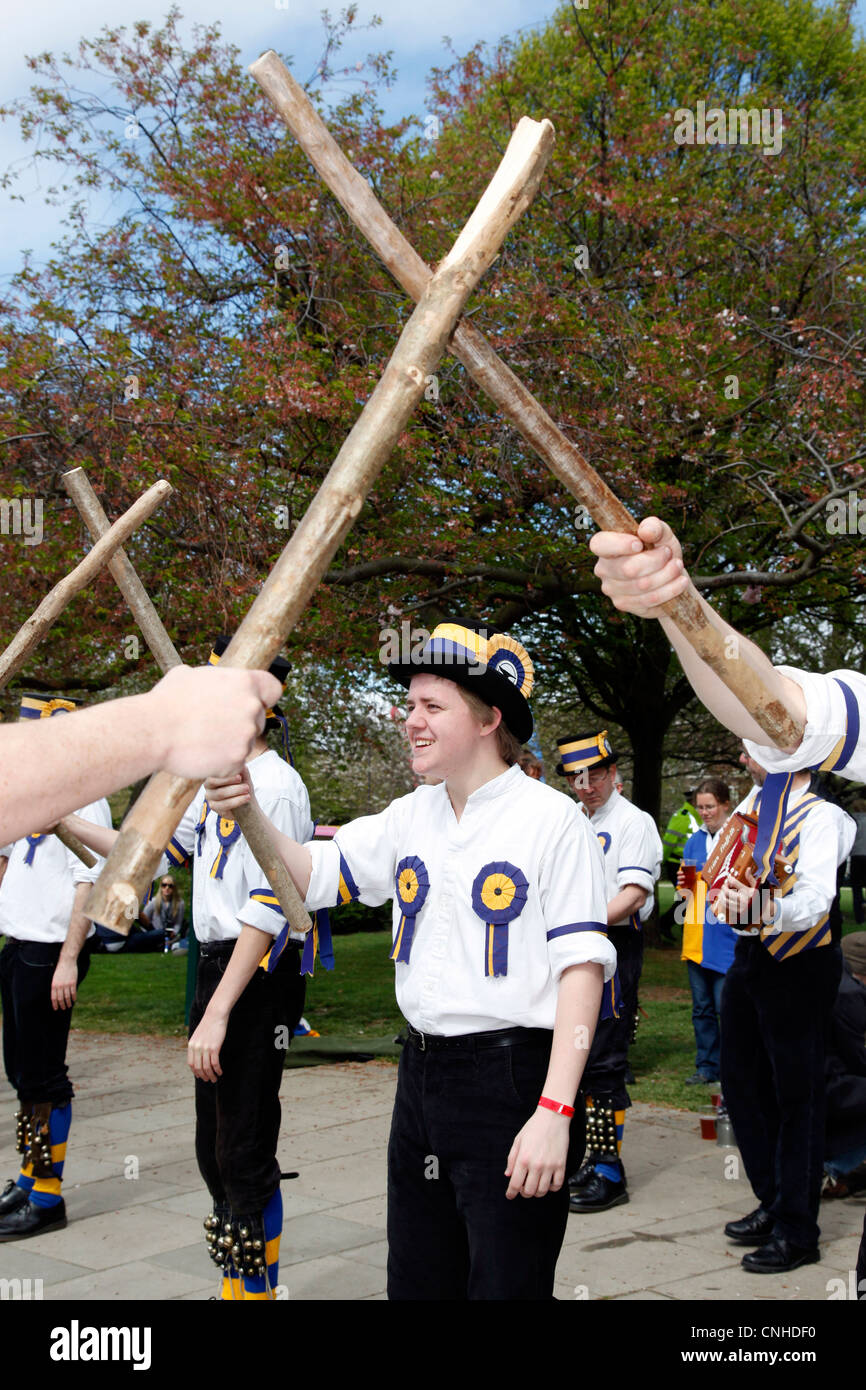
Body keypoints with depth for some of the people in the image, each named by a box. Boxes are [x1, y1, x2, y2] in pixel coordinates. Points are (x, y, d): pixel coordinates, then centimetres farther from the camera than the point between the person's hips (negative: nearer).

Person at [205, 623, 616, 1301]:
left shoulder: (552, 820, -10)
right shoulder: (411, 818, 9)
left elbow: (582, 967, -14)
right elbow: (311, 875, 11)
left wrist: (554, 1112, -21)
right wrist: (248, 811, -8)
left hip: (513, 1079, -7)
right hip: (421, 1077, 7)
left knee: (506, 1284, 2)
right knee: (416, 1282, 17)